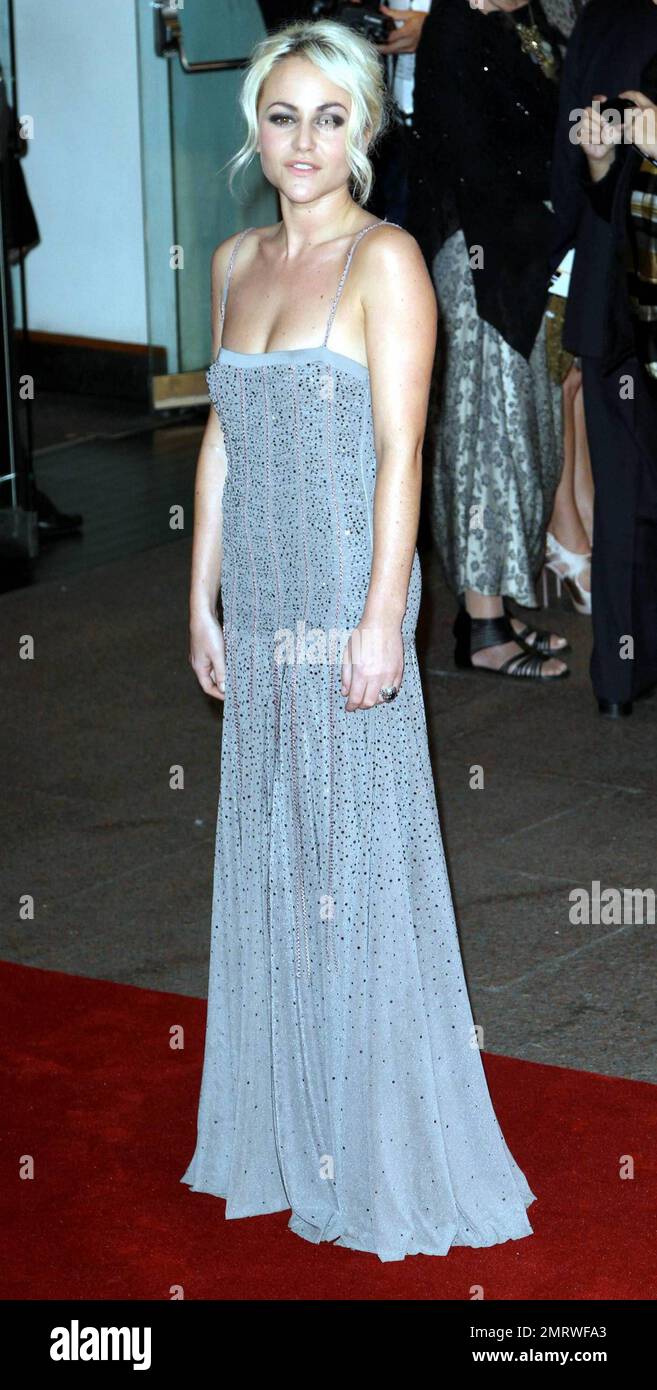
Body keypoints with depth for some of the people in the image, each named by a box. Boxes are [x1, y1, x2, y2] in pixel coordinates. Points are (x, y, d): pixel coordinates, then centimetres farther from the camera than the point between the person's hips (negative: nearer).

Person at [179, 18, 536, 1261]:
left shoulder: (385, 260, -9)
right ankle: (283, 1133, 28)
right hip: (260, 602, 7)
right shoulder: (237, 262, 11)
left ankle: (389, 1160, 13)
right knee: (267, 863, 13)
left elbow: (401, 452, -14)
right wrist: (203, 598, 13)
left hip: (347, 603, -7)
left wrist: (382, 619, -18)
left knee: (362, 864, 0)